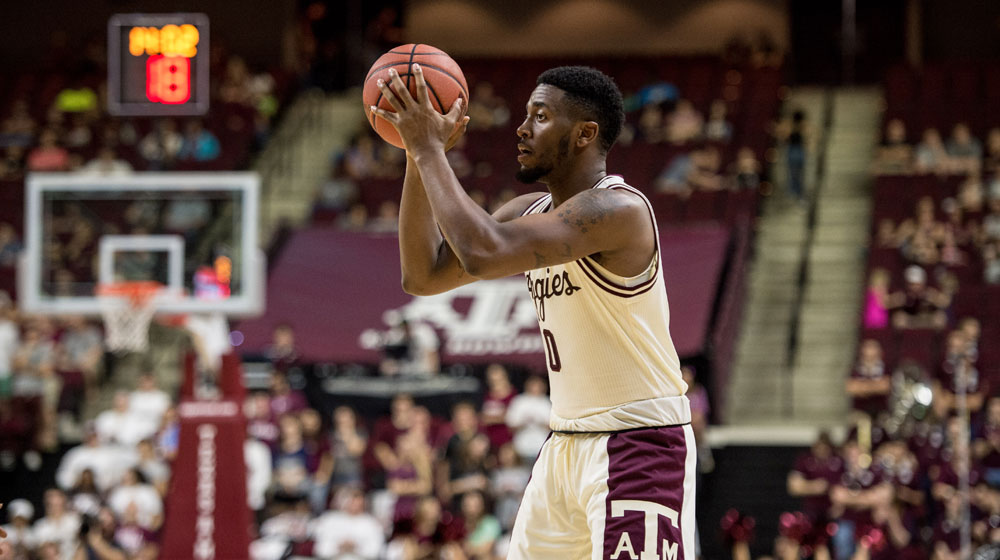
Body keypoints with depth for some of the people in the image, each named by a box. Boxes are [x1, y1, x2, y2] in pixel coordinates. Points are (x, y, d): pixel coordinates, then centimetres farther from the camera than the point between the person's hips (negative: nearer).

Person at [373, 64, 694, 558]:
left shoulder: (618, 210, -20)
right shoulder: (531, 212, 9)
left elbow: (482, 253, -31)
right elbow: (423, 275, 6)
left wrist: (430, 150, -21)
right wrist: (419, 155, -2)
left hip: (639, 447, -9)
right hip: (567, 444, 9)